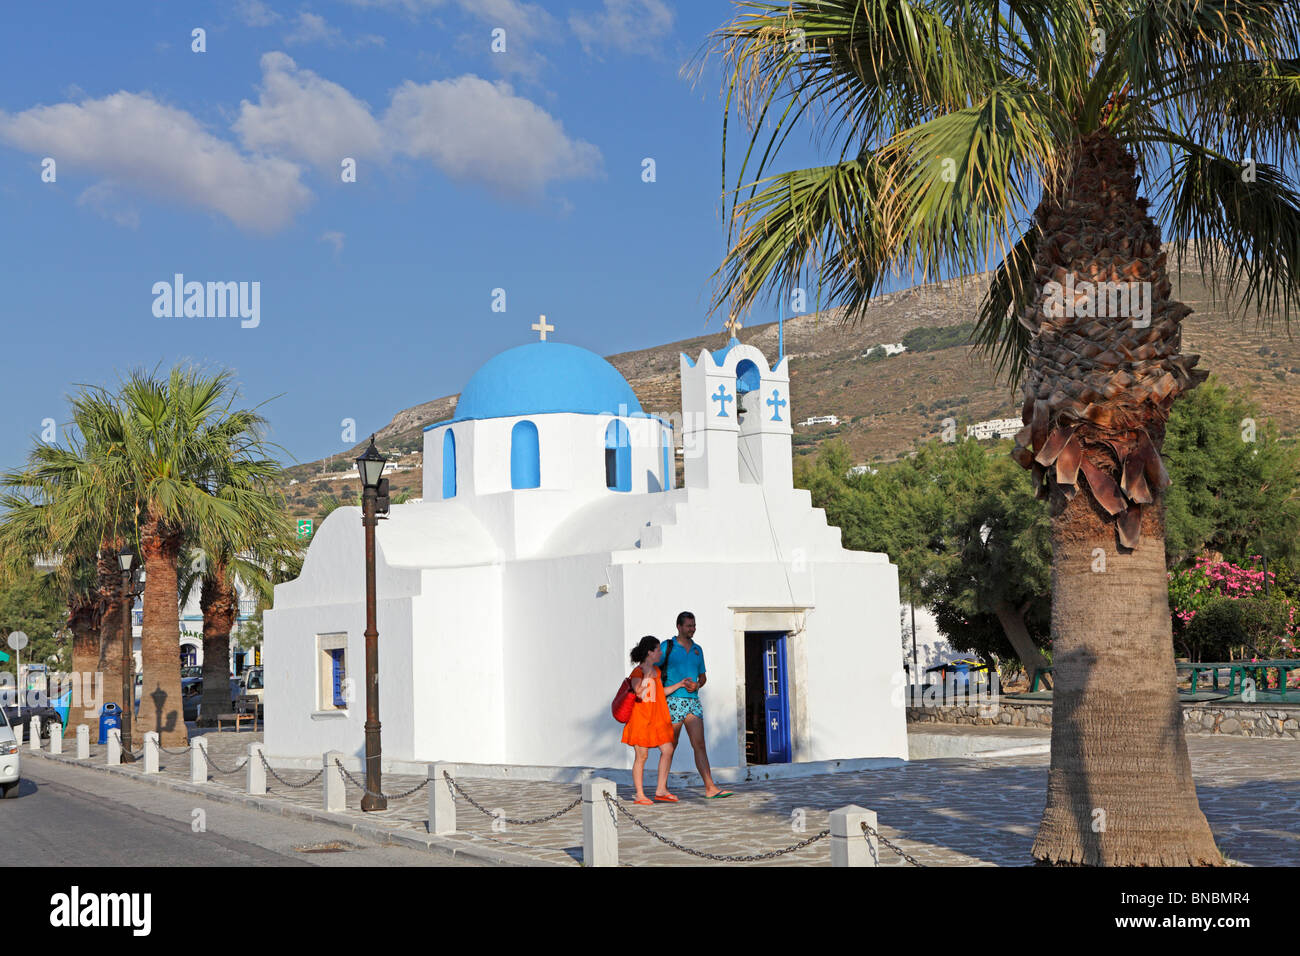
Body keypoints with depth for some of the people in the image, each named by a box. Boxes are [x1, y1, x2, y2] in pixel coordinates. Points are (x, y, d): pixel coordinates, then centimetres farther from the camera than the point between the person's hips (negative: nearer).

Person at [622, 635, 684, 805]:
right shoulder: (637, 673, -13)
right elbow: (639, 693, -29)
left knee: (667, 750, 3)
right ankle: (639, 795, 3)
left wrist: (679, 684, 24)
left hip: (656, 719, 8)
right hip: (640, 719, -8)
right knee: (642, 756, -4)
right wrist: (647, 677, -39)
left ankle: (661, 790, 11)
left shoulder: (656, 671, 13)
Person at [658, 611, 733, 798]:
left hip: (693, 702, 5)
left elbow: (703, 676, 22)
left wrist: (697, 685, -1)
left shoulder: (697, 649, 15)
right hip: (673, 701, -5)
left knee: (699, 744, -3)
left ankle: (710, 788, -8)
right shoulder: (667, 647, -1)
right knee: (670, 746, 0)